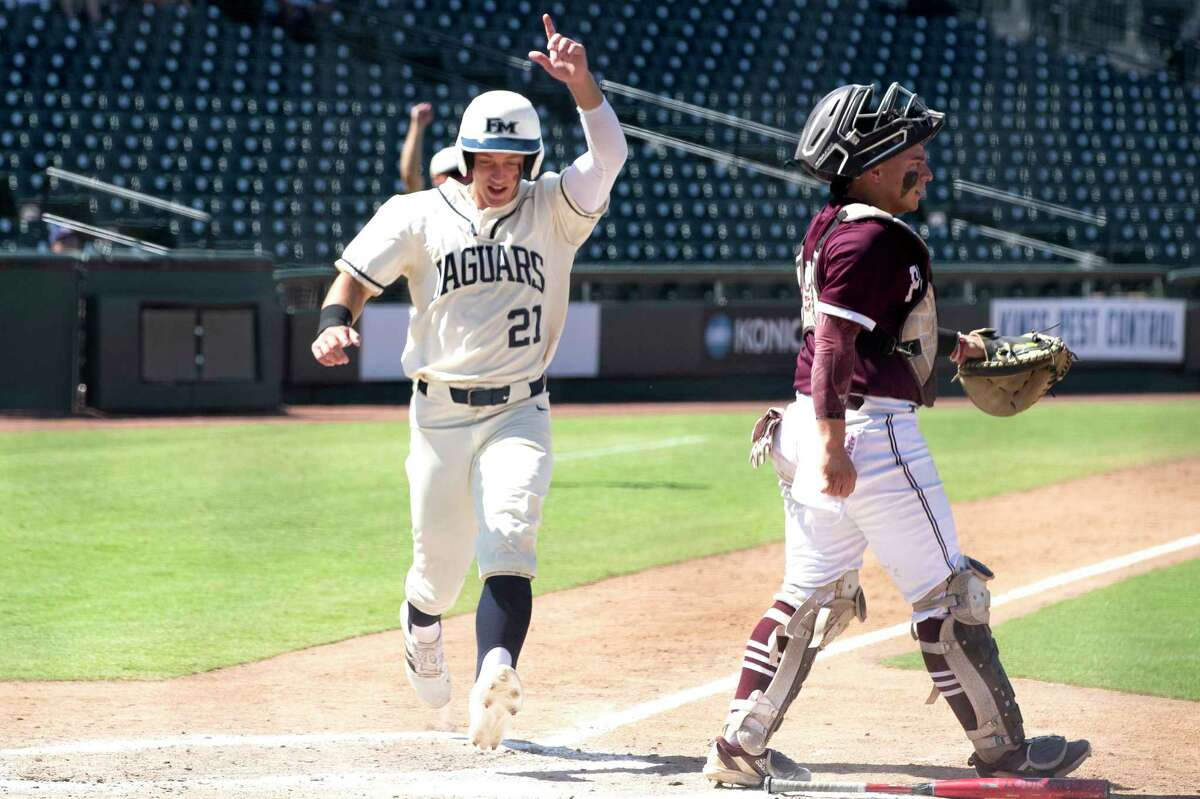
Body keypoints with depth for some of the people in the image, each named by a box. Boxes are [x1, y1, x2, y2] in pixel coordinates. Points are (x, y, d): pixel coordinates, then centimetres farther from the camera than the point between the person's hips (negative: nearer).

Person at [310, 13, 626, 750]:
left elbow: (610, 154, -16)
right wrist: (336, 323, -23)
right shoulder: (420, 217, 0)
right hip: (439, 412, 1)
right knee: (440, 564, 10)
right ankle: (421, 634, 46)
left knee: (508, 542, -23)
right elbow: (358, 273, 0)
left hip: (519, 413, -1)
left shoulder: (554, 211, -1)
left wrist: (580, 81, -33)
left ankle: (495, 677, -40)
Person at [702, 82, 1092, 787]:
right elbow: (834, 341, -23)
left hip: (820, 430, 10)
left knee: (814, 593, 13)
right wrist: (834, 444, -27)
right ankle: (1002, 750, 6)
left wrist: (954, 346, 33)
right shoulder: (871, 238, -16)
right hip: (869, 429, -10)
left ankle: (740, 746, 12)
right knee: (949, 592, -1)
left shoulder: (832, 227, 15)